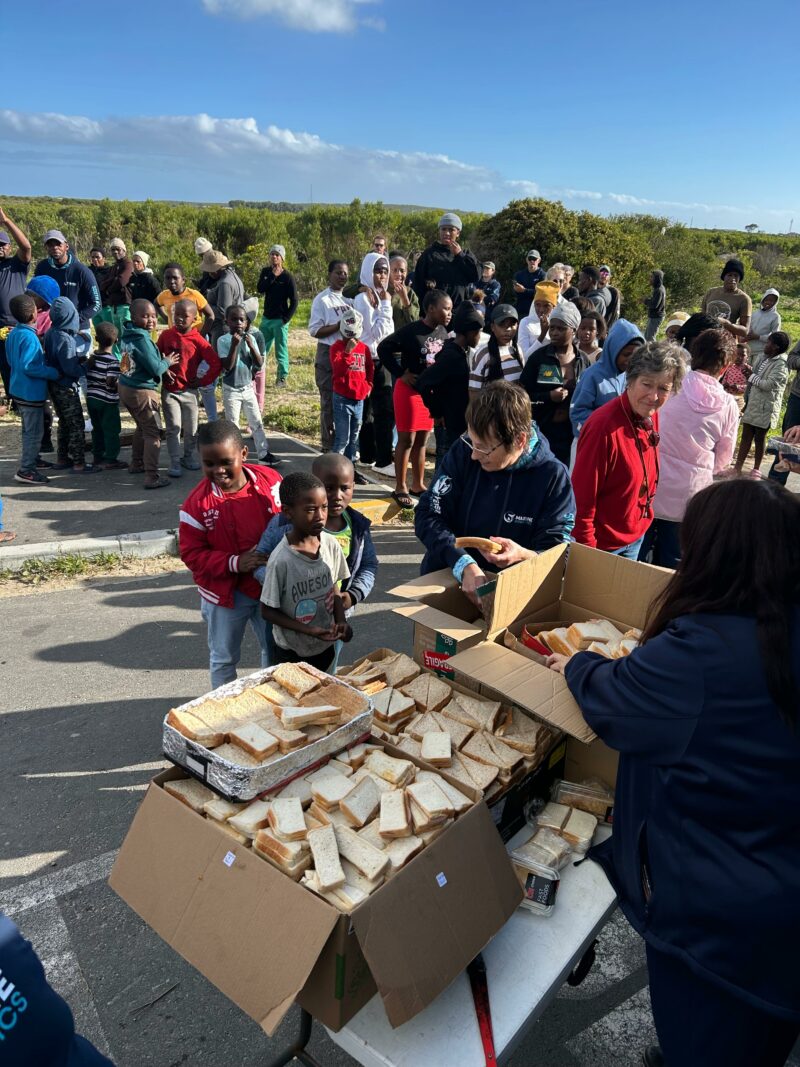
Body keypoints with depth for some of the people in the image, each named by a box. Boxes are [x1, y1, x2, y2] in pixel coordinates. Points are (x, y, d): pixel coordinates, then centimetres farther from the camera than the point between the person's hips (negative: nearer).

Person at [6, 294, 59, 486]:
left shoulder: (14, 333, 5)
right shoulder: (29, 337, -23)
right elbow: (28, 367, -28)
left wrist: (41, 358, 16)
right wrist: (52, 372, -19)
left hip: (18, 389, 9)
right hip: (31, 392, -9)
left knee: (29, 429, 24)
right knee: (34, 432, -1)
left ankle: (31, 458, 38)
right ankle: (25, 470, 3)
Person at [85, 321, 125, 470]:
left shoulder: (92, 357, 5)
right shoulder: (113, 361, -18)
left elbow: (87, 375, 12)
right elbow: (111, 382, -24)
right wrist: (121, 381, -8)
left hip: (91, 398, 7)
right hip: (107, 401, -7)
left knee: (97, 429, 17)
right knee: (111, 430, 2)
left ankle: (98, 457, 24)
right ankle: (110, 460, 5)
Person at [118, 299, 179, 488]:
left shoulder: (128, 334, 6)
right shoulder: (142, 339, -20)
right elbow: (155, 368, -20)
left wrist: (162, 360, 6)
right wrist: (167, 362, -2)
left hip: (125, 388, 9)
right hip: (142, 391, -9)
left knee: (142, 427, 27)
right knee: (153, 433, -4)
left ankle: (136, 464, 39)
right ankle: (152, 477, -7)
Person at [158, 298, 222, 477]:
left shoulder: (198, 340, -7)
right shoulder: (166, 335, -1)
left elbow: (216, 363, -7)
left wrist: (203, 381, -6)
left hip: (190, 391, 0)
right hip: (169, 390, 0)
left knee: (191, 428, 9)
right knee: (173, 427, 0)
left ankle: (189, 457, 28)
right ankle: (175, 462, 7)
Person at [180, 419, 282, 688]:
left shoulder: (270, 480, -13)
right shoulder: (197, 503, -18)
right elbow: (191, 553, -14)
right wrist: (235, 563, -26)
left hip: (270, 586, 2)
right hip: (224, 593, -2)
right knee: (224, 658, 18)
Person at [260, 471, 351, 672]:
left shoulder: (331, 544, -12)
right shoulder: (281, 560, -26)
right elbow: (268, 611, -16)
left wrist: (341, 621, -11)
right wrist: (309, 630, -23)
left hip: (326, 644, 4)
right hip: (292, 651, -4)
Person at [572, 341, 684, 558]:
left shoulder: (651, 418, -2)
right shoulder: (604, 426, -25)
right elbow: (582, 499, -22)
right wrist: (588, 553, -19)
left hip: (635, 539, 8)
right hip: (602, 546, -7)